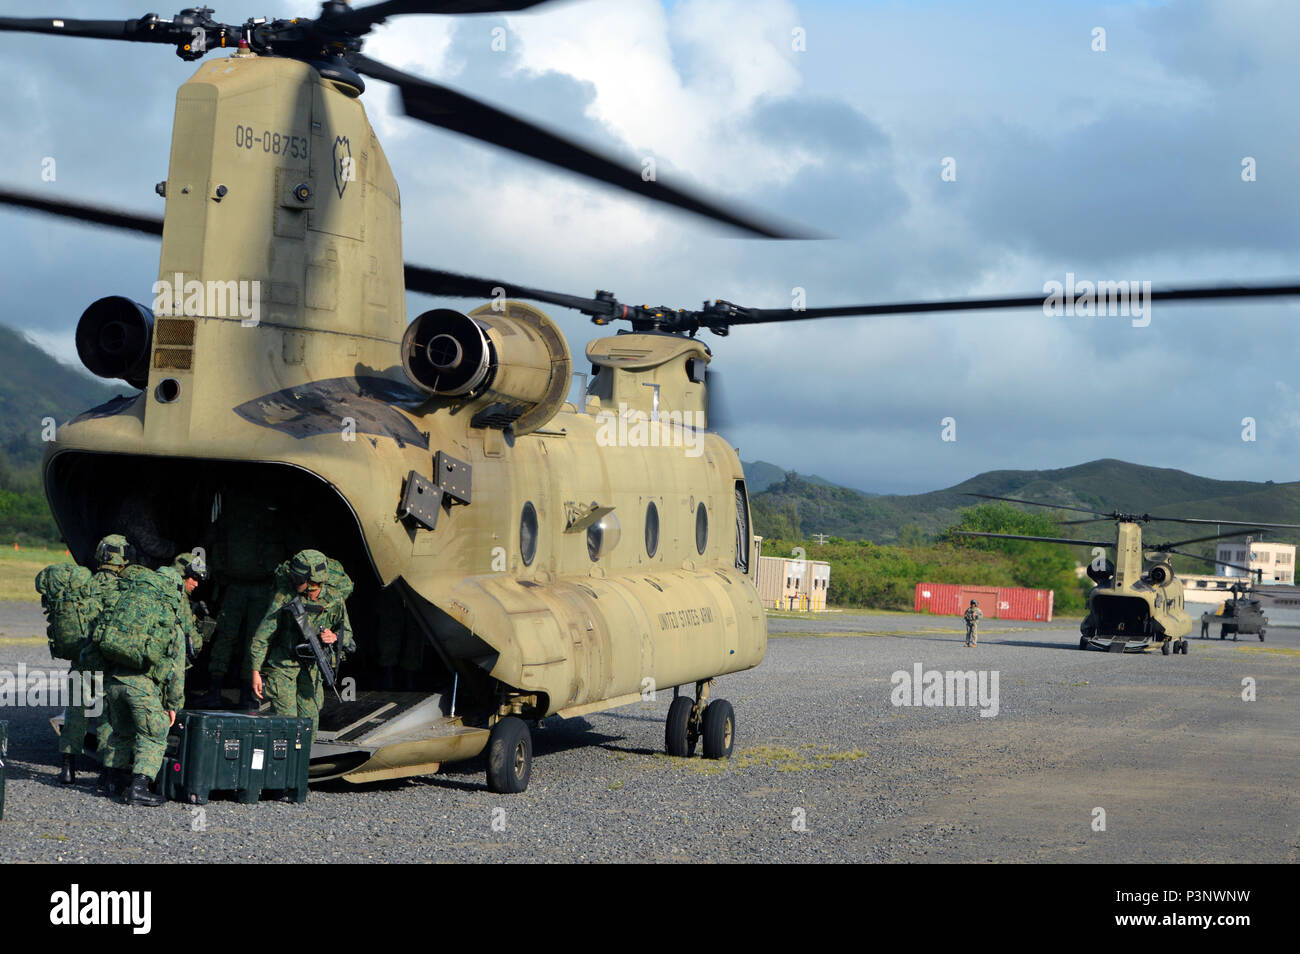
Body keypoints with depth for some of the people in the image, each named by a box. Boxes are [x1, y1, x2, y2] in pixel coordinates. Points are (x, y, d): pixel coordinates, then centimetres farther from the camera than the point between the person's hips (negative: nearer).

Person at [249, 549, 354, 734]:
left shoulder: (334, 599, -10)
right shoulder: (286, 595, -19)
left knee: (309, 723, 4)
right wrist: (256, 672, -14)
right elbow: (263, 635, -13)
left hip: (311, 668, 3)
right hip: (282, 665, -3)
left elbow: (347, 633, 6)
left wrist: (335, 637, -18)